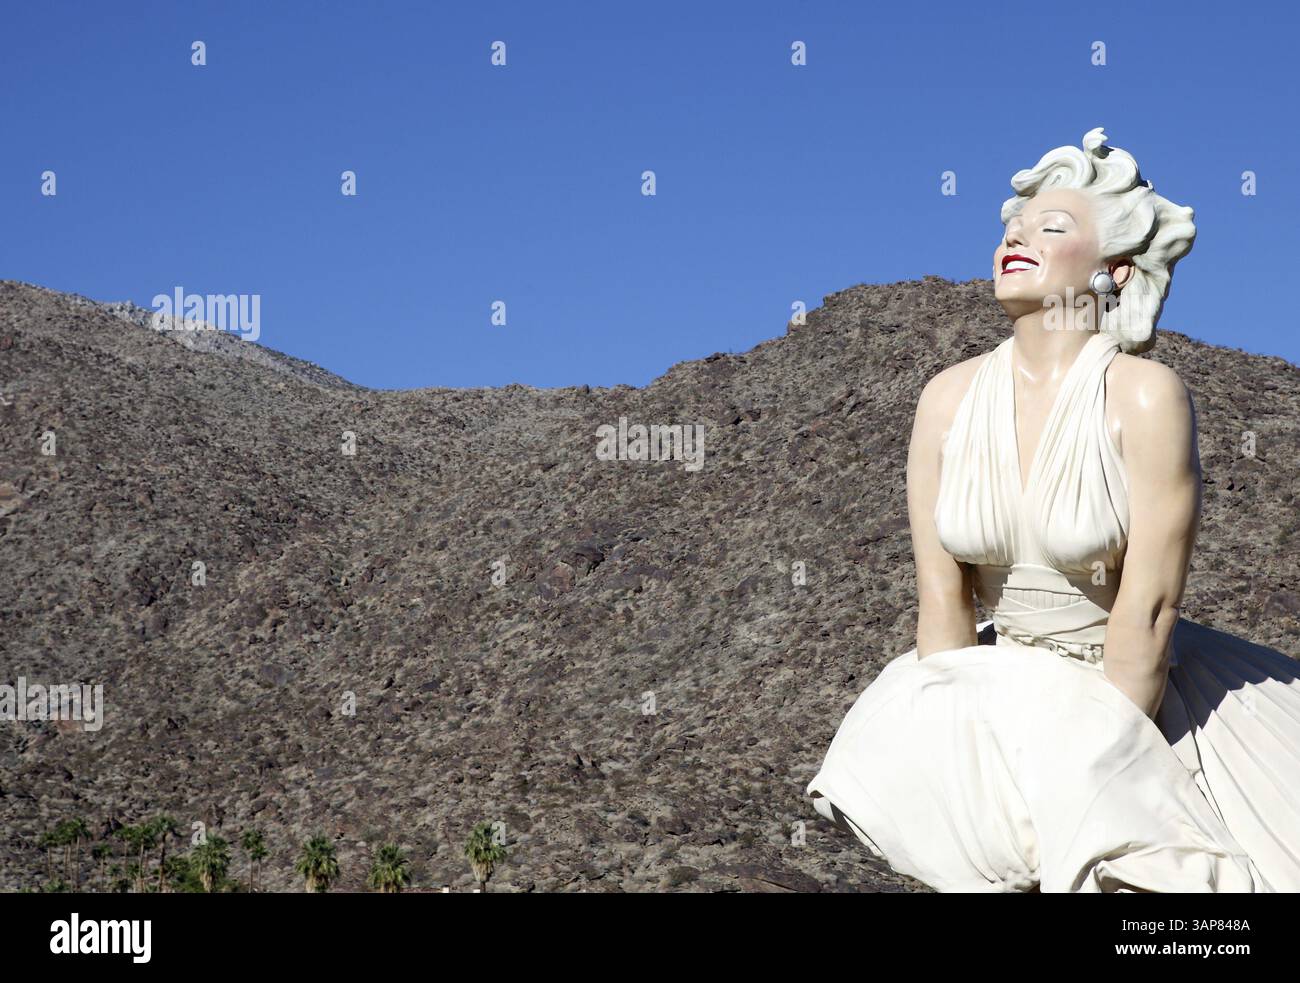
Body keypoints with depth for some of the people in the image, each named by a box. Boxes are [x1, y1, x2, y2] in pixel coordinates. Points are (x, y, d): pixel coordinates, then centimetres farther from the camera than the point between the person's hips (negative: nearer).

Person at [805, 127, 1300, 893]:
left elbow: (1149, 610, -16)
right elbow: (942, 596, -1)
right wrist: (963, 748, -8)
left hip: (1132, 693, -4)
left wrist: (1094, 765, -15)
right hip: (1003, 687, 4)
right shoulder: (949, 399, -2)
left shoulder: (1146, 397, -15)